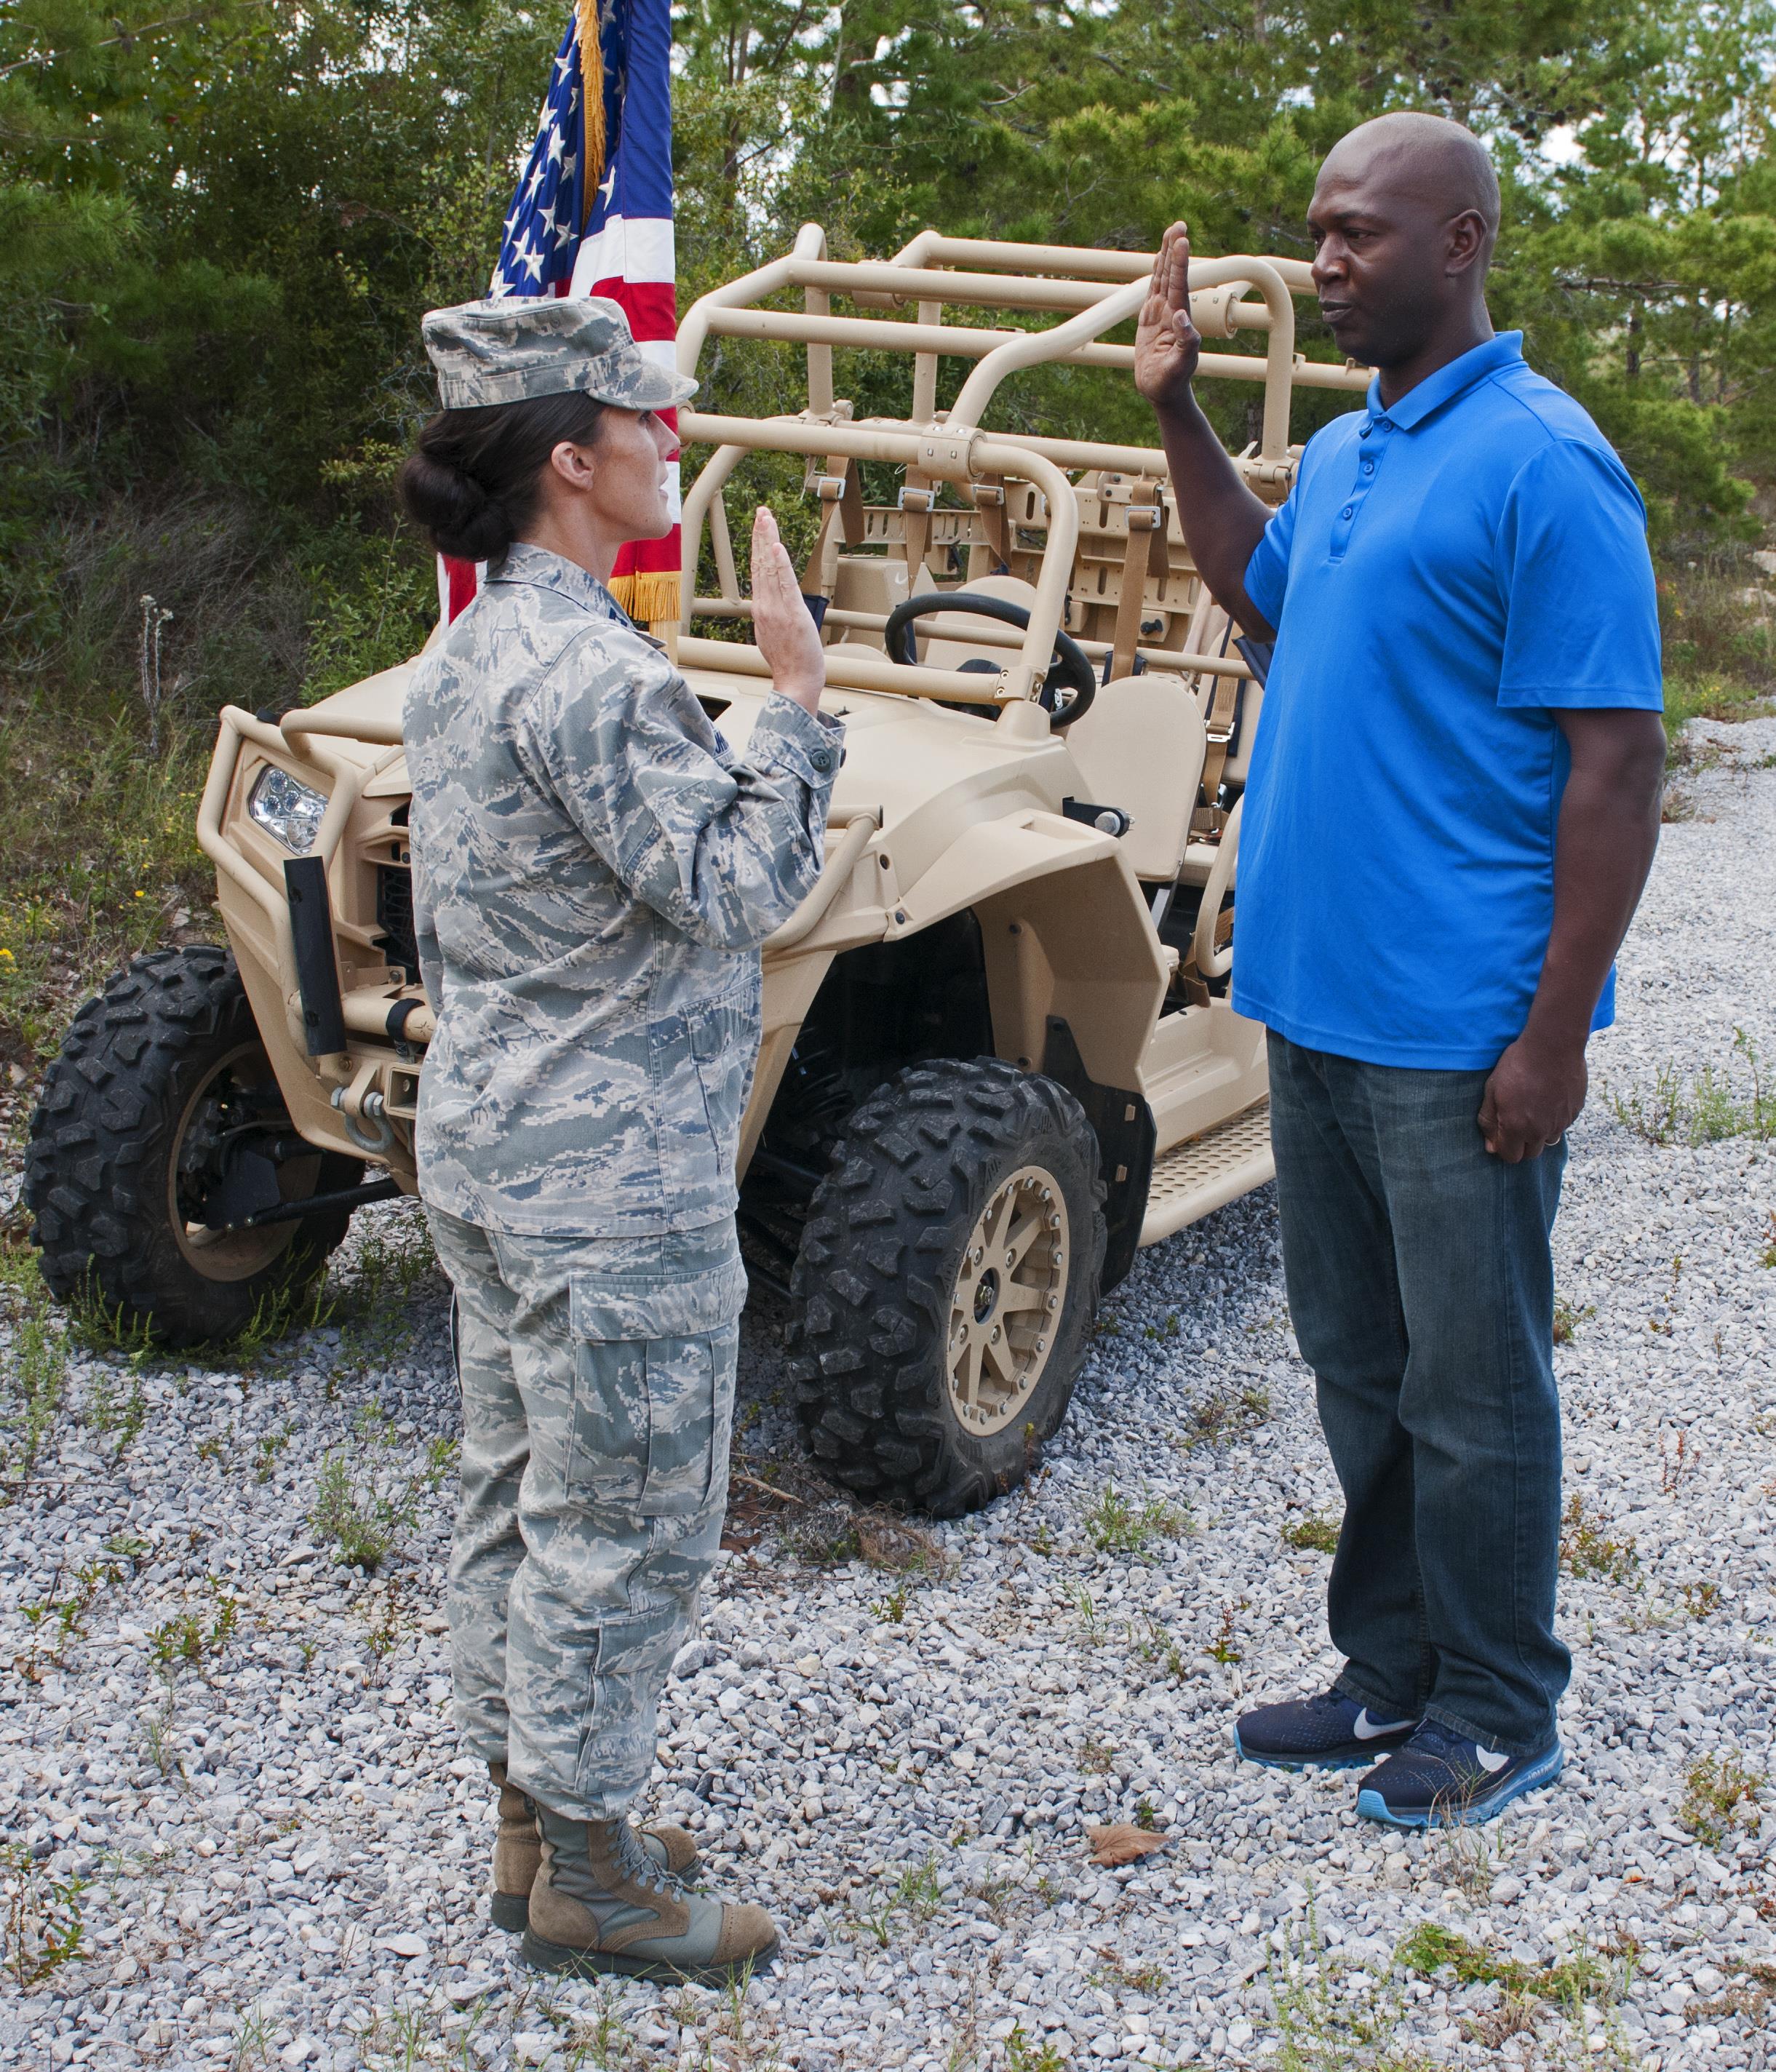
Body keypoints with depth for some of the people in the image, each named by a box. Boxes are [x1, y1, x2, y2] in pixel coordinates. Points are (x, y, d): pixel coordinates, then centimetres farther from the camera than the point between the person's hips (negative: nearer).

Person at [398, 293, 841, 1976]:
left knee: (519, 1493, 18)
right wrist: (797, 693, -17)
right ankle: (585, 1872, 16)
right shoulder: (588, 673, -22)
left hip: (485, 1139, 10)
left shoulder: (467, 653, 10)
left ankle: (532, 1811, 31)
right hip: (610, 1181, -10)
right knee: (619, 1523, 2)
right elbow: (737, 890, -22)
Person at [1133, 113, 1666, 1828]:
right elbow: (1259, 594, 33)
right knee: (1356, 1365, 17)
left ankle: (1497, 1715, 21)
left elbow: (1617, 763, -17)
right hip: (1316, 1006, 9)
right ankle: (1392, 1671, 32)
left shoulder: (1542, 466, -14)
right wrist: (1177, 411, 22)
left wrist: (1555, 1038, -21)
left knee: (1471, 1385, 5)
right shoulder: (1342, 455, 12)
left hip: (1457, 1037, -8)